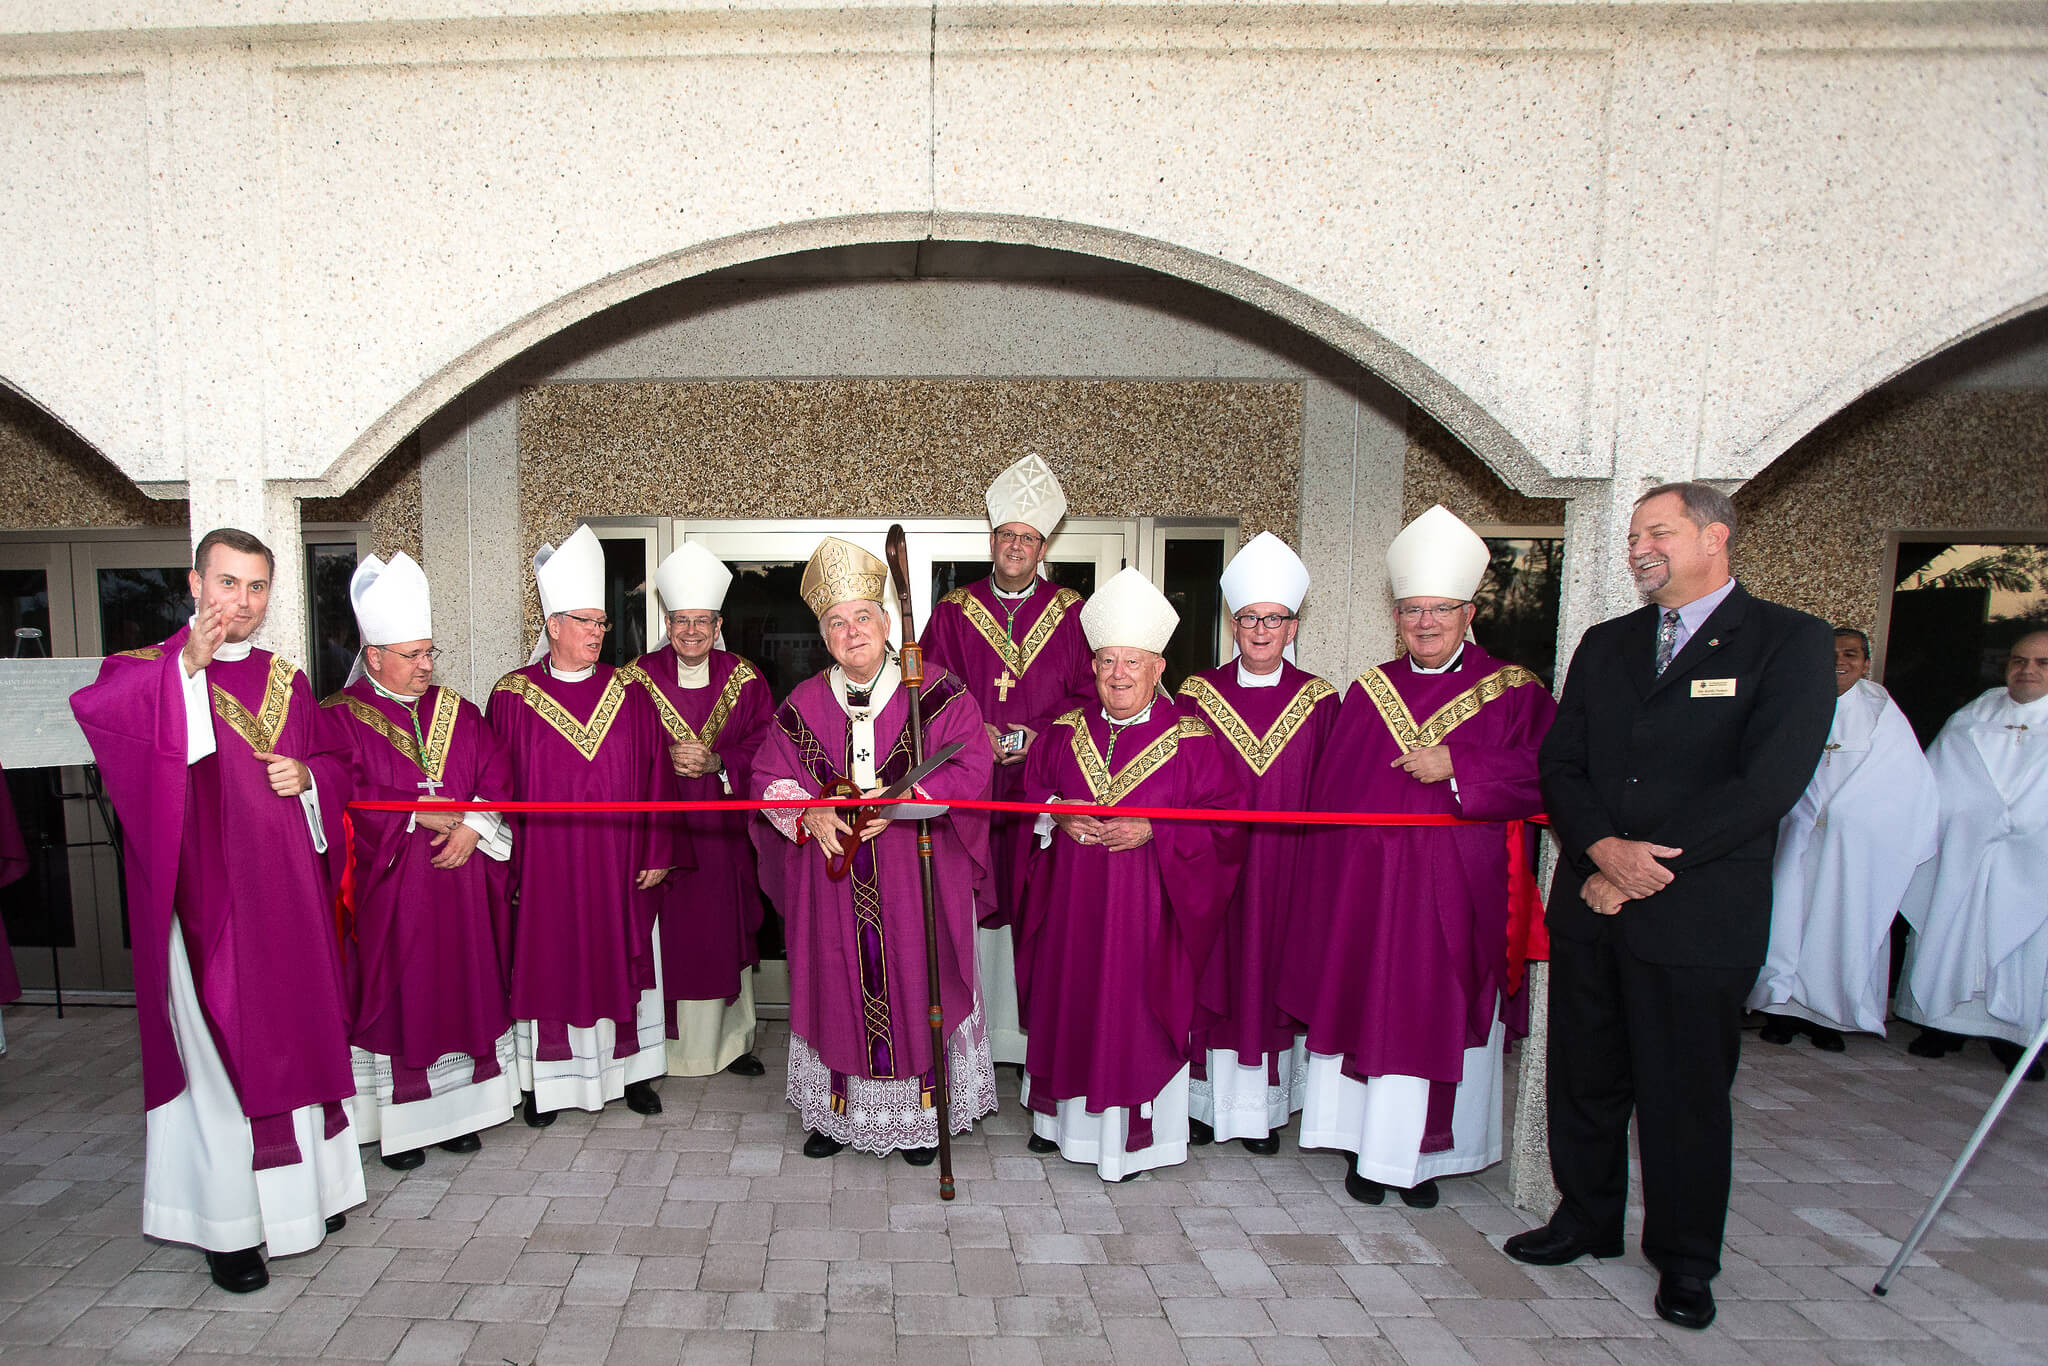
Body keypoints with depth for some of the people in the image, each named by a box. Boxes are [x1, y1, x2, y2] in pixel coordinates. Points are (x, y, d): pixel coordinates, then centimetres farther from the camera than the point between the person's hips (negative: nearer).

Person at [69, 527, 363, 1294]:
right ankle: (230, 1224, 15)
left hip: (286, 892, 5)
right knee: (220, 1050, 1)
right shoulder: (151, 671, -4)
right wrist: (187, 664, -34)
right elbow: (91, 707, -26)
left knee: (294, 1035, 14)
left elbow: (334, 761, 18)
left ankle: (303, 1185, 31)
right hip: (206, 895, -5)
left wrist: (308, 776, -2)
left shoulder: (285, 680, 11)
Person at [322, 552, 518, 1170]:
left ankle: (458, 1108, 21)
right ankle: (399, 1122, 15)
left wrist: (473, 824, -13)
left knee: (462, 990, 9)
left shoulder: (459, 714, 10)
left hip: (461, 886, 4)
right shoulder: (338, 718, -2)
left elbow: (497, 776, 2)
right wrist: (413, 812, -19)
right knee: (395, 997, 2)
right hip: (385, 889, -4)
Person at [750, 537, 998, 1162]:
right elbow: (769, 777, 4)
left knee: (915, 984, 7)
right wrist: (809, 815, -15)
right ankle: (840, 1114, 30)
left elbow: (971, 767, -12)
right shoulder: (802, 705, 4)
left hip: (916, 877, -2)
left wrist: (901, 801, -23)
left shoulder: (936, 692, -6)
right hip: (833, 872, 3)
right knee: (837, 987, 11)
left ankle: (920, 1116, 26)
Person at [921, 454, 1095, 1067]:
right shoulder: (954, 610, 8)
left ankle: (1030, 1031, 12)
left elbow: (1088, 694, 5)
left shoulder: (1069, 614, 7)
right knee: (969, 900, 2)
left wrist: (1036, 735, -8)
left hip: (1041, 780, 0)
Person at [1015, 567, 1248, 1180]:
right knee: (1067, 1002, 13)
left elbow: (1223, 817, -8)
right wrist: (1056, 814, -9)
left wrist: (1153, 831, -20)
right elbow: (1026, 790, 12)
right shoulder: (1065, 731, 5)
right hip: (1071, 902, 4)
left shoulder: (1191, 738, -6)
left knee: (1134, 1008, 3)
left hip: (1147, 905, -3)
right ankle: (1062, 1115, 35)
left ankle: (1131, 1135, 22)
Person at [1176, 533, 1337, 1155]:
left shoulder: (1318, 700, 2)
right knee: (1211, 969, 5)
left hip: (1286, 864, 1)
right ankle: (1204, 1099, 20)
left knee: (1272, 972, 8)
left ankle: (1261, 1107, 22)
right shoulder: (1199, 694, 1)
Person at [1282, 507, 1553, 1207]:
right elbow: (1331, 792, 8)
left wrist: (1457, 768, -17)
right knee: (1367, 1005, 6)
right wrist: (1331, 879, 3)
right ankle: (1368, 1146, 20)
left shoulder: (1512, 692, 1)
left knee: (1441, 1014, 5)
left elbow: (1543, 773, -10)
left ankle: (1424, 1156, 20)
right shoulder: (1368, 691, 8)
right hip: (1366, 882, 3)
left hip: (1458, 886, -2)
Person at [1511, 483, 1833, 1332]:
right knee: (1585, 1080, 14)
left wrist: (1645, 866, -14)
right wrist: (1604, 846, -12)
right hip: (1589, 904, 4)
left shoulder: (1789, 642, -3)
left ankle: (1684, 1259, 30)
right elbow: (1559, 764, 7)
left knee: (1686, 1095, 9)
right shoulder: (1604, 646, 12)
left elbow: (1768, 782, -13)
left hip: (1699, 916, -4)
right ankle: (1586, 1219, 35)